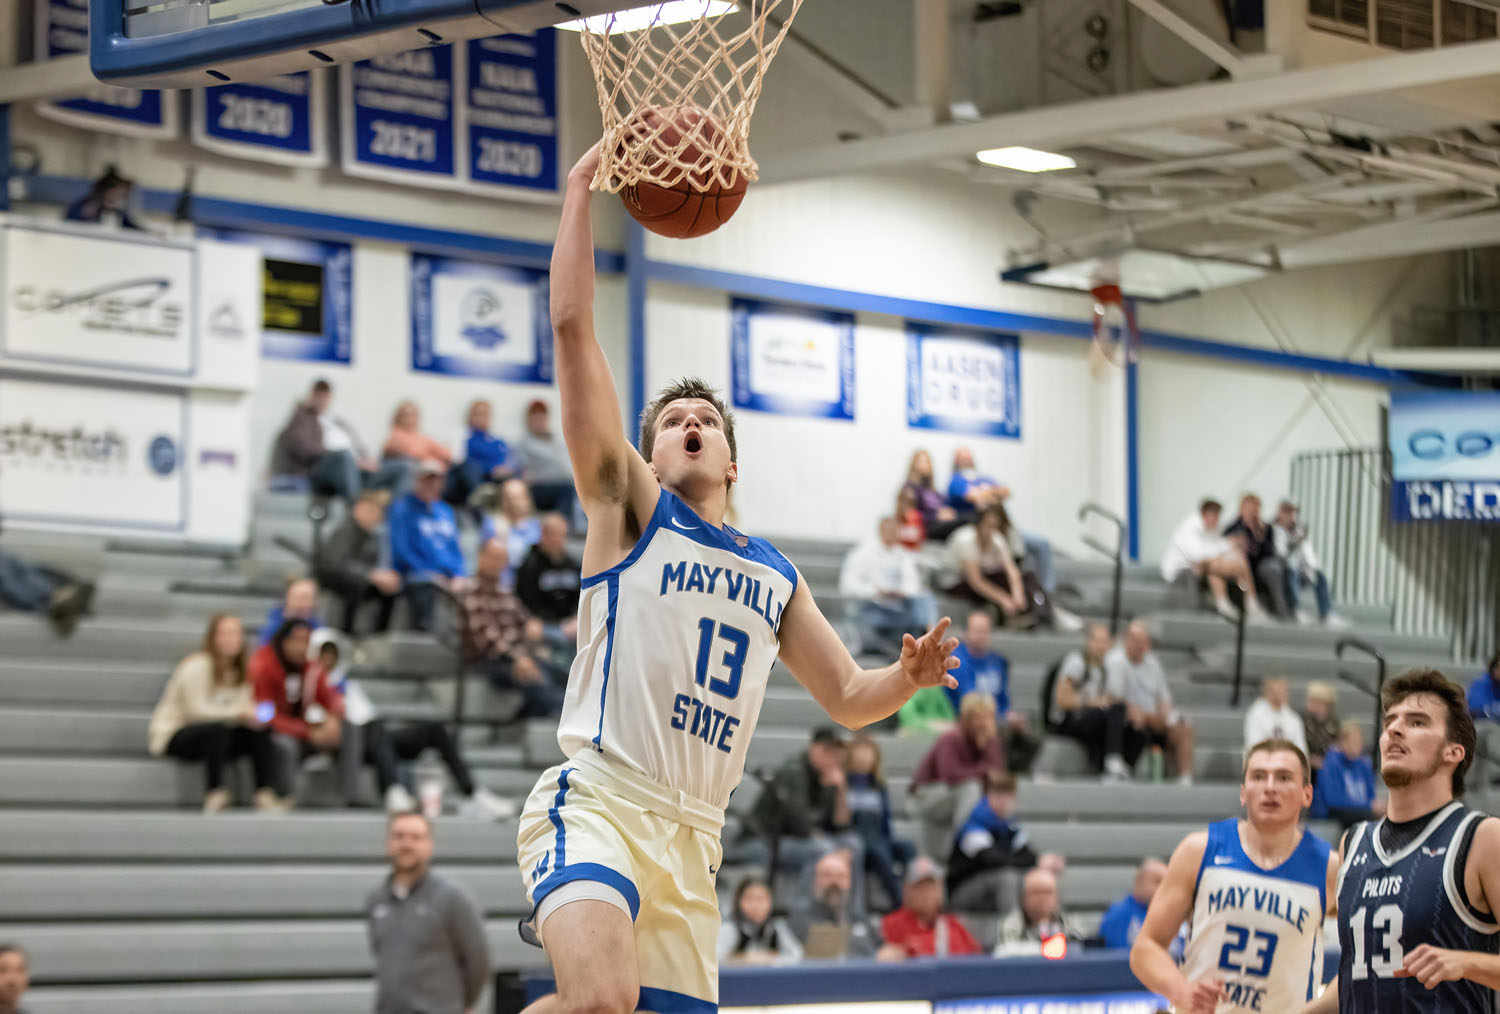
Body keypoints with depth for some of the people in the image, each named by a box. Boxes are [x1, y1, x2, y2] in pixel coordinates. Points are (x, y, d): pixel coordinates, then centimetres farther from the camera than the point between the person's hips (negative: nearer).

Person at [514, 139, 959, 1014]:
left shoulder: (776, 575, 23)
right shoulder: (631, 508, 8)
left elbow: (848, 699, 24)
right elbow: (572, 327, 0)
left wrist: (908, 677, 1)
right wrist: (582, 188, -1)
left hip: (691, 841, 6)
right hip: (597, 804, -6)